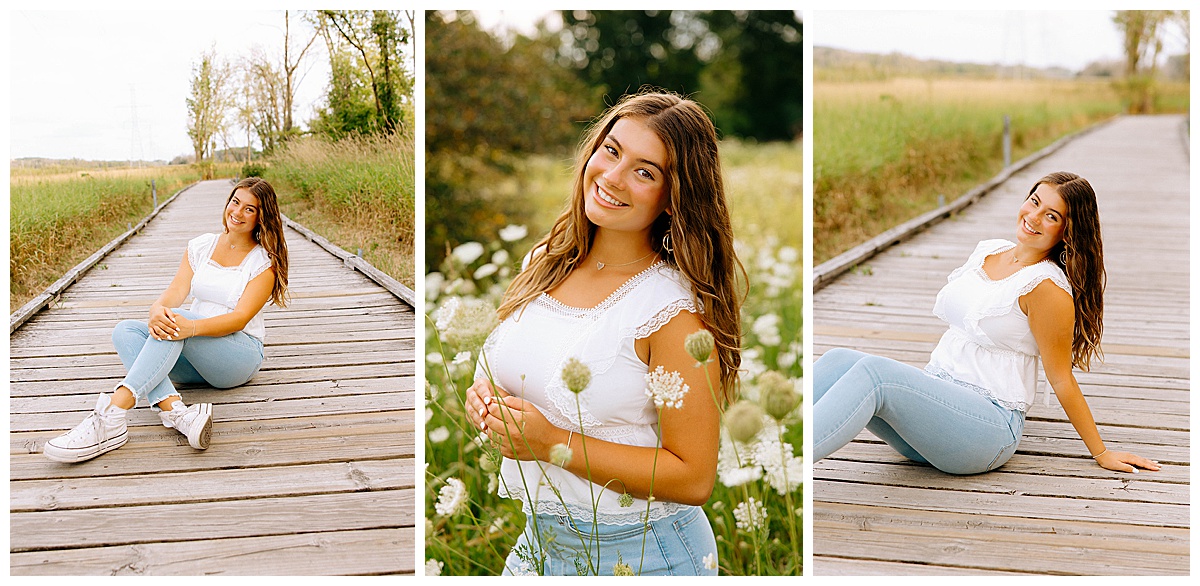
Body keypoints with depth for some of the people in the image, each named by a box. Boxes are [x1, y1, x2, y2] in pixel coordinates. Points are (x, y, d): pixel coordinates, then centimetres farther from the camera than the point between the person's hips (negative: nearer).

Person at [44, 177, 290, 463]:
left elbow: (240, 318, -16)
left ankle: (111, 418, -48)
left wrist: (189, 327, -35)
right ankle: (174, 410, -45)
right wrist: (157, 310, -28)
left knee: (176, 317, -33)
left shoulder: (265, 262, -4)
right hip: (192, 361, 6)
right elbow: (175, 293, -2)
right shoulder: (201, 246, 11)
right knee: (126, 330, -19)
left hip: (240, 352, -6)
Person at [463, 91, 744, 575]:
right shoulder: (545, 263, -1)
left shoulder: (674, 309, -21)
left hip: (640, 553, -6)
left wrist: (555, 443, -23)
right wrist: (484, 397, -8)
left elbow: (694, 479, -21)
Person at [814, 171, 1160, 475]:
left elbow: (1061, 380, -4)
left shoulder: (1047, 287, -11)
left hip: (990, 424, -7)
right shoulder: (987, 250, 12)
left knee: (873, 372, -33)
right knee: (839, 360, -20)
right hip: (935, 394, 7)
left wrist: (1102, 453, 0)